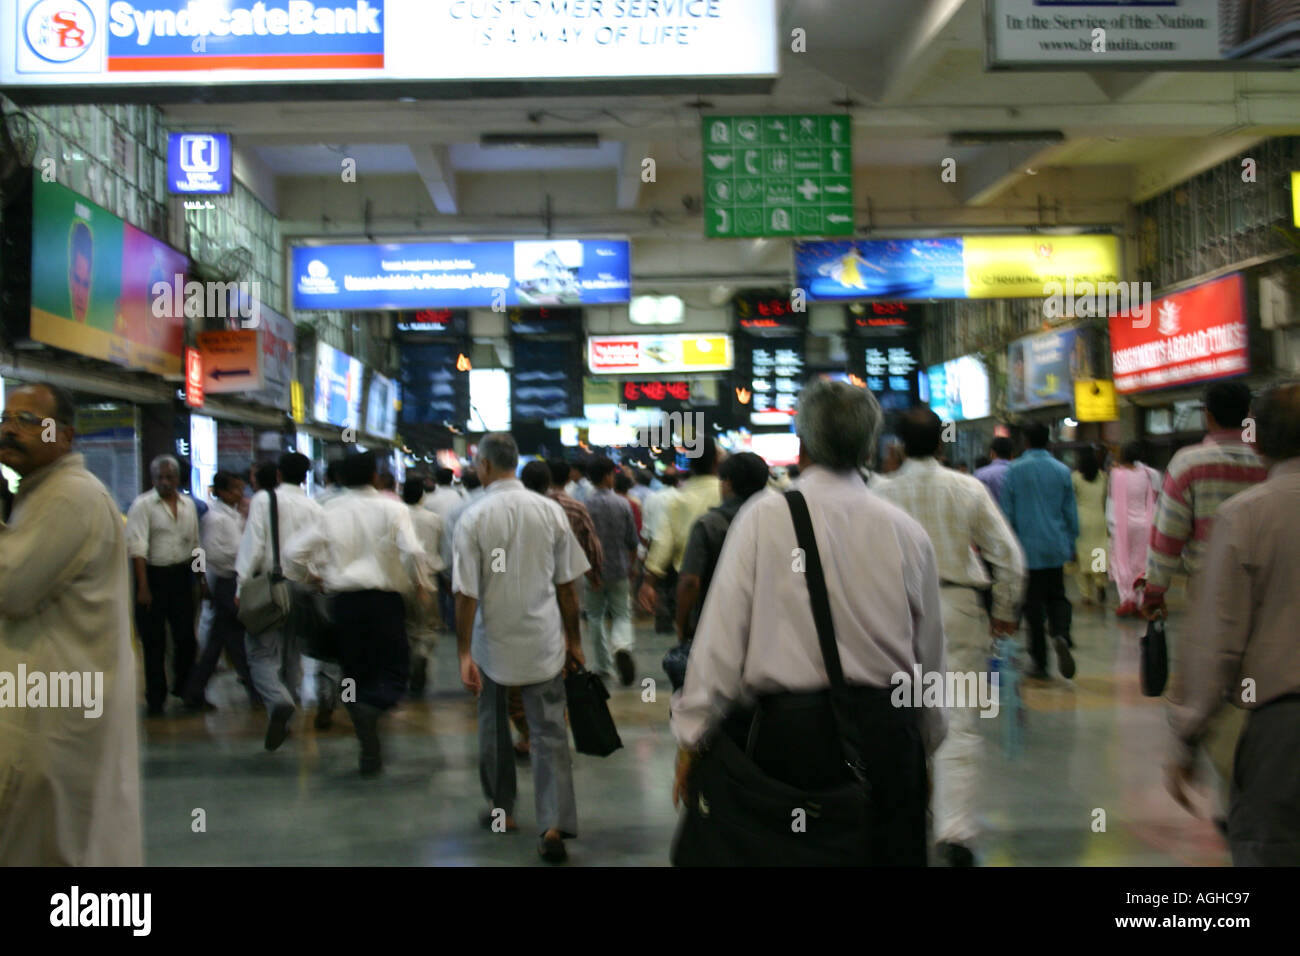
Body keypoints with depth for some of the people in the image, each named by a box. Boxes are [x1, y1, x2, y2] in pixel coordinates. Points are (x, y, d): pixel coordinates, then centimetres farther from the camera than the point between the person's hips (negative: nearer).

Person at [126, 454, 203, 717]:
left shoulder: (188, 505, 11)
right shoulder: (143, 505, -5)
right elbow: (137, 547, -11)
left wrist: (202, 579, 14)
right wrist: (143, 587, -17)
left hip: (181, 576, 4)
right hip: (153, 575, -4)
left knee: (186, 636, 1)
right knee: (154, 641, 3)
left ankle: (183, 688, 20)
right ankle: (155, 700, 12)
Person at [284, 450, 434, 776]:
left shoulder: (330, 512, 2)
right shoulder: (392, 509, -6)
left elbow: (293, 552, 2)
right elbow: (413, 551, -18)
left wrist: (314, 574, 20)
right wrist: (421, 584, 0)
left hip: (344, 600, 3)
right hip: (383, 599, -3)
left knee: (356, 674, 13)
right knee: (394, 672, 6)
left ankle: (370, 754, 14)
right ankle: (369, 709, -28)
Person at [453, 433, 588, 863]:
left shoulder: (474, 518, -11)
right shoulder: (551, 511, -3)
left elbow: (466, 594, -12)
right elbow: (567, 585, 2)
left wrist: (464, 654, -6)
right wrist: (573, 639, 12)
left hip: (493, 642, -1)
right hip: (544, 642, 1)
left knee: (494, 728, 18)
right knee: (549, 732, 4)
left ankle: (501, 809, 32)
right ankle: (554, 825, -5)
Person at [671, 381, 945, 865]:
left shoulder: (763, 518, -4)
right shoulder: (907, 531, 5)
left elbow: (722, 632, -6)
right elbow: (930, 656, 12)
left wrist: (693, 735, 2)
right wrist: (923, 744, 25)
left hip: (791, 733, -2)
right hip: (888, 732, 2)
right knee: (892, 851, 11)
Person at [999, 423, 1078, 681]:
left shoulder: (1014, 471, -5)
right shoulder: (1062, 471, 2)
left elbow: (1006, 512, -2)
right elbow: (1071, 512, 8)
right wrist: (1071, 544, 19)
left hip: (1027, 547, -2)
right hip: (1056, 546, 2)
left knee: (1033, 604, 4)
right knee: (1056, 597, 14)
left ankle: (1040, 663, 7)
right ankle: (1062, 636, -17)